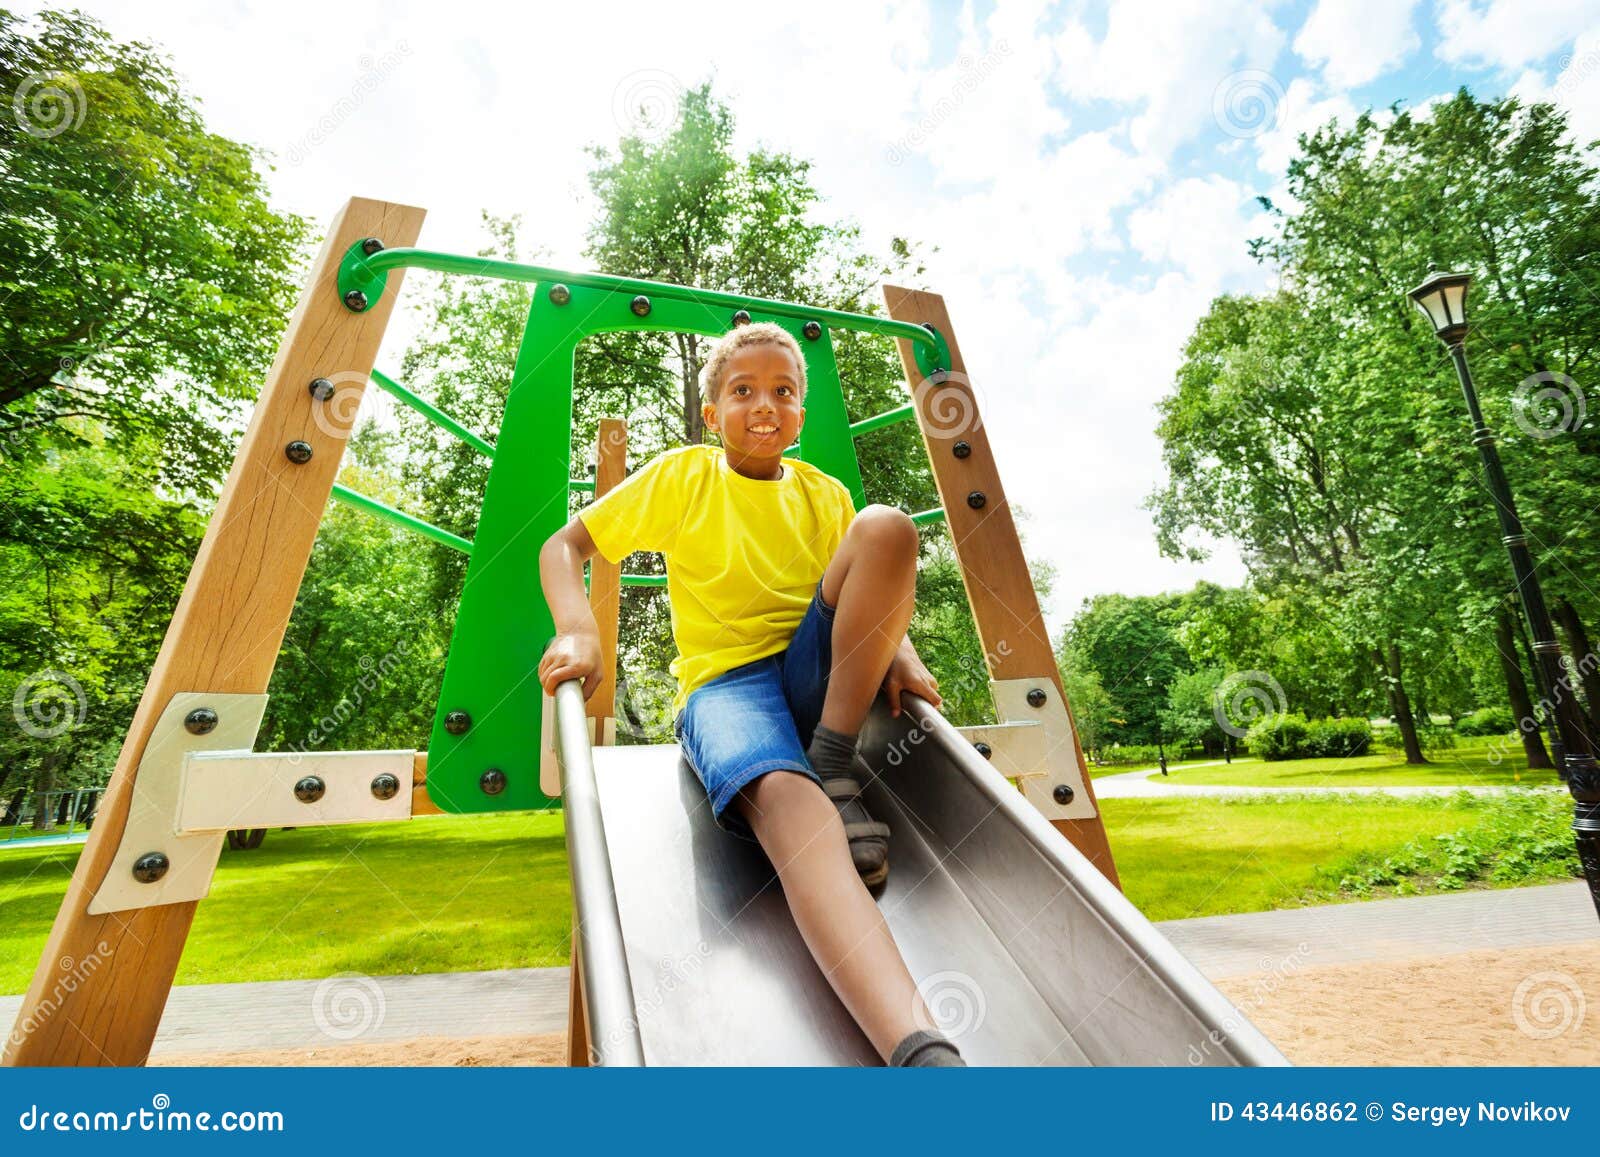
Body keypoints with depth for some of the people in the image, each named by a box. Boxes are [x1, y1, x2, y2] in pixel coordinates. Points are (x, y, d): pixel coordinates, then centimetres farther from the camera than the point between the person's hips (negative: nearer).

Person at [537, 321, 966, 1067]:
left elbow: (878, 591, 15)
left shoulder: (825, 495, 14)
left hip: (820, 674, 4)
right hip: (724, 683, -3)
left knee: (888, 526, -21)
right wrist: (577, 633, -15)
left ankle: (834, 767, -18)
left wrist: (900, 655, -8)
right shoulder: (682, 475, 6)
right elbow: (564, 545, 5)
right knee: (784, 800, -39)